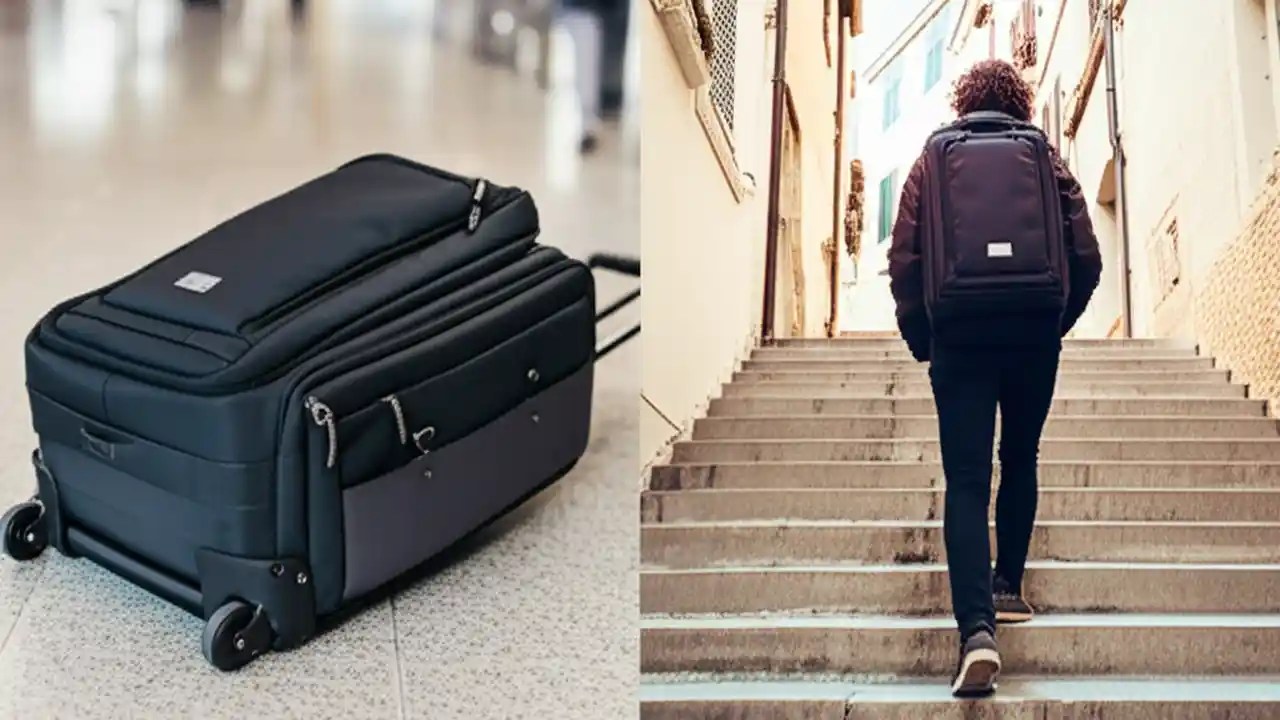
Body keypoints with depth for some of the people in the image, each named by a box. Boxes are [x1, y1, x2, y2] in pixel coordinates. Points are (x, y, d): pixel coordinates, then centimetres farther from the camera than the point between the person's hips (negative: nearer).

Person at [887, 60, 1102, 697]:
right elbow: (1087, 258, 3)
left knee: (966, 482, -5)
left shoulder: (933, 158, 7)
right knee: (1021, 461, 23)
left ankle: (977, 628, -19)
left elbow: (903, 260, 0)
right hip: (1034, 336, 1)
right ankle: (1007, 587, 26)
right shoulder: (1045, 156, 8)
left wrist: (920, 337, 11)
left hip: (958, 337, -1)